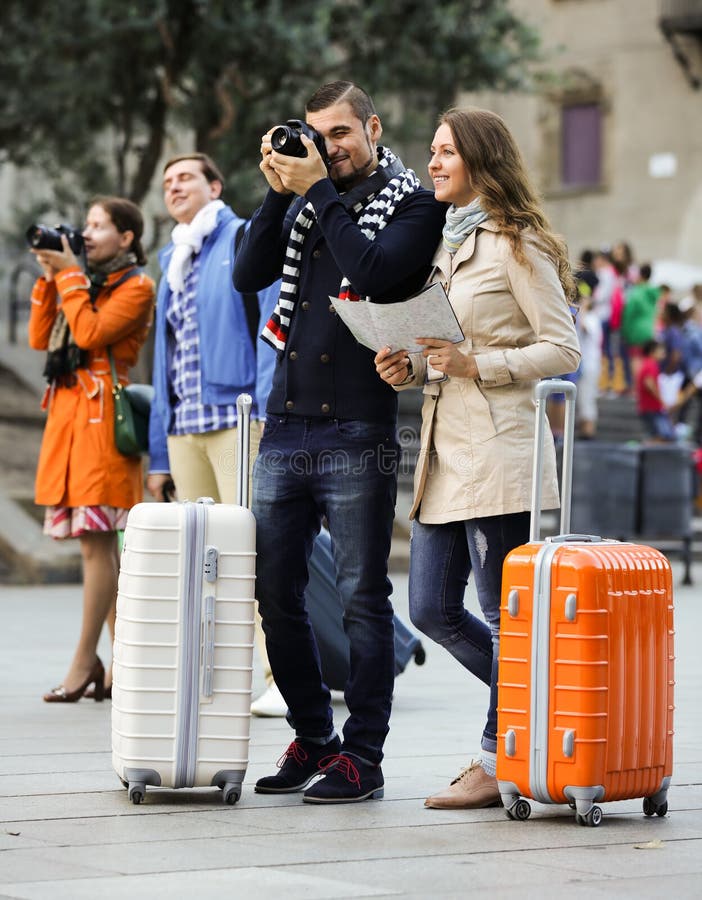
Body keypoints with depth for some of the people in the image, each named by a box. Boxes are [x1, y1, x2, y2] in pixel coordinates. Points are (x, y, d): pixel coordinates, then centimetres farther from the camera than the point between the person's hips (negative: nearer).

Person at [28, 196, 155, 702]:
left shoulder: (136, 287, -2)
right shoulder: (86, 282, 21)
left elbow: (90, 333, -15)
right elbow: (40, 339, 16)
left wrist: (69, 274, -7)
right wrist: (50, 279, 9)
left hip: (102, 417, -8)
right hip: (68, 412, 8)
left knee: (95, 541, -9)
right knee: (100, 543, 7)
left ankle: (85, 662, -8)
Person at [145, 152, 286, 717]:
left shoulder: (246, 241, 4)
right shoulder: (172, 262, 24)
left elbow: (272, 326, -6)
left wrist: (268, 412, -18)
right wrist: (158, 454, 18)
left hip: (237, 416, -7)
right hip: (183, 426, 7)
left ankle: (283, 679, -15)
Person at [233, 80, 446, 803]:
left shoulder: (413, 206, 1)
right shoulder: (305, 200, 17)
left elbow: (374, 272, -17)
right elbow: (248, 275, 7)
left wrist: (320, 192, -11)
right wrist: (279, 192, 0)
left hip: (357, 434, -6)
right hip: (285, 428, 6)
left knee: (363, 598, -2)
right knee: (274, 593, 8)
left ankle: (362, 757, 3)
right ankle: (312, 739, 21)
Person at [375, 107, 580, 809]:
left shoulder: (516, 244, -5)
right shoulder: (445, 243, 19)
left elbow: (563, 350, -9)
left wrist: (476, 365, -18)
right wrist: (407, 368, 4)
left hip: (497, 450, -9)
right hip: (443, 449, 9)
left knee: (502, 613, -3)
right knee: (432, 610, 9)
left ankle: (498, 762, 6)